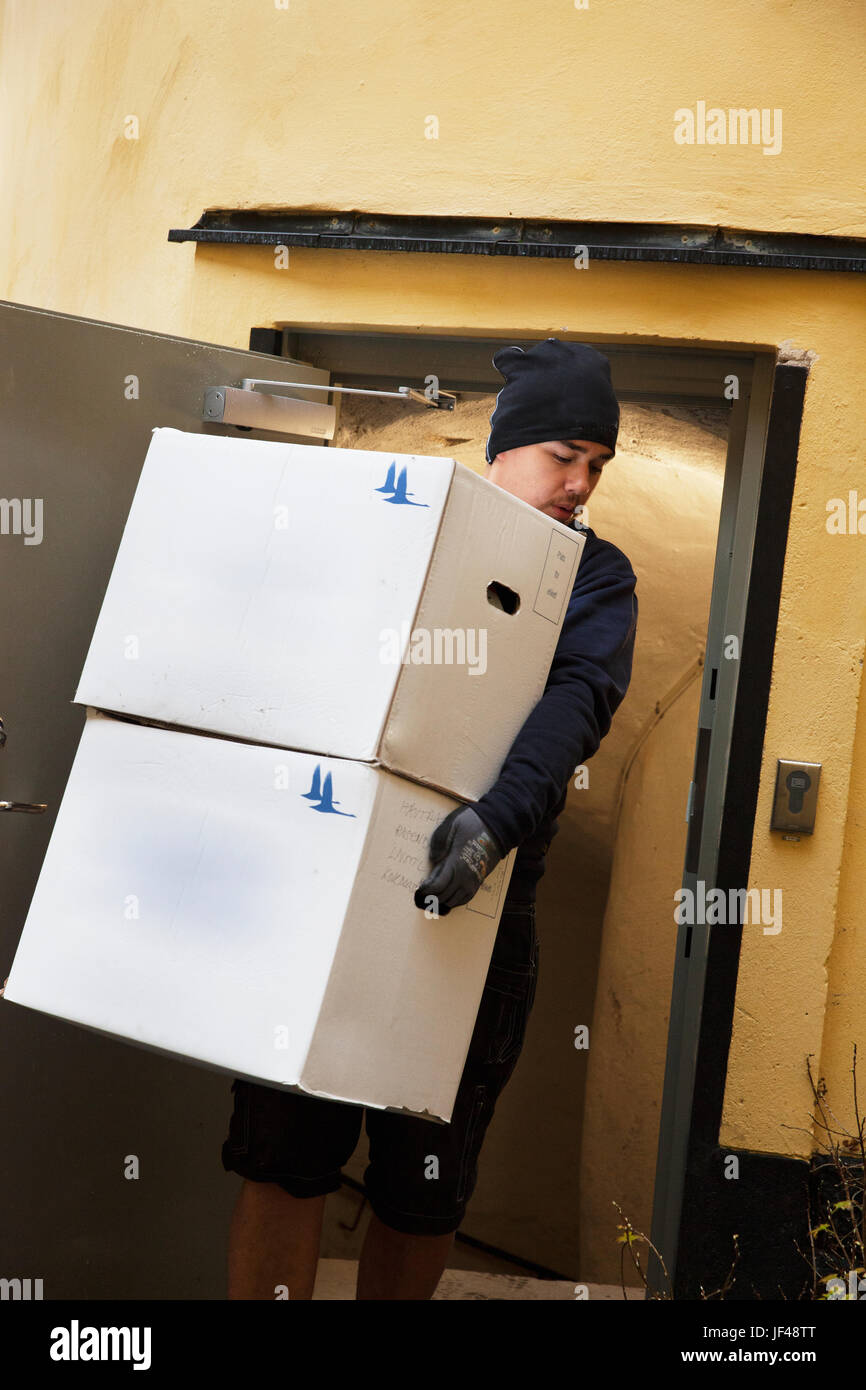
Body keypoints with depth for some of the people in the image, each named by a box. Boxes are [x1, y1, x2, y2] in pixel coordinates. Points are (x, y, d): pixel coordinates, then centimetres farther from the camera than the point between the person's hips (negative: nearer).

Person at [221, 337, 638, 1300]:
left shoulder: (594, 575, 5)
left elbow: (579, 698, -15)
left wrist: (500, 817, -33)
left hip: (471, 902, 0)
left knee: (425, 1190, 9)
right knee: (285, 1155, -1)